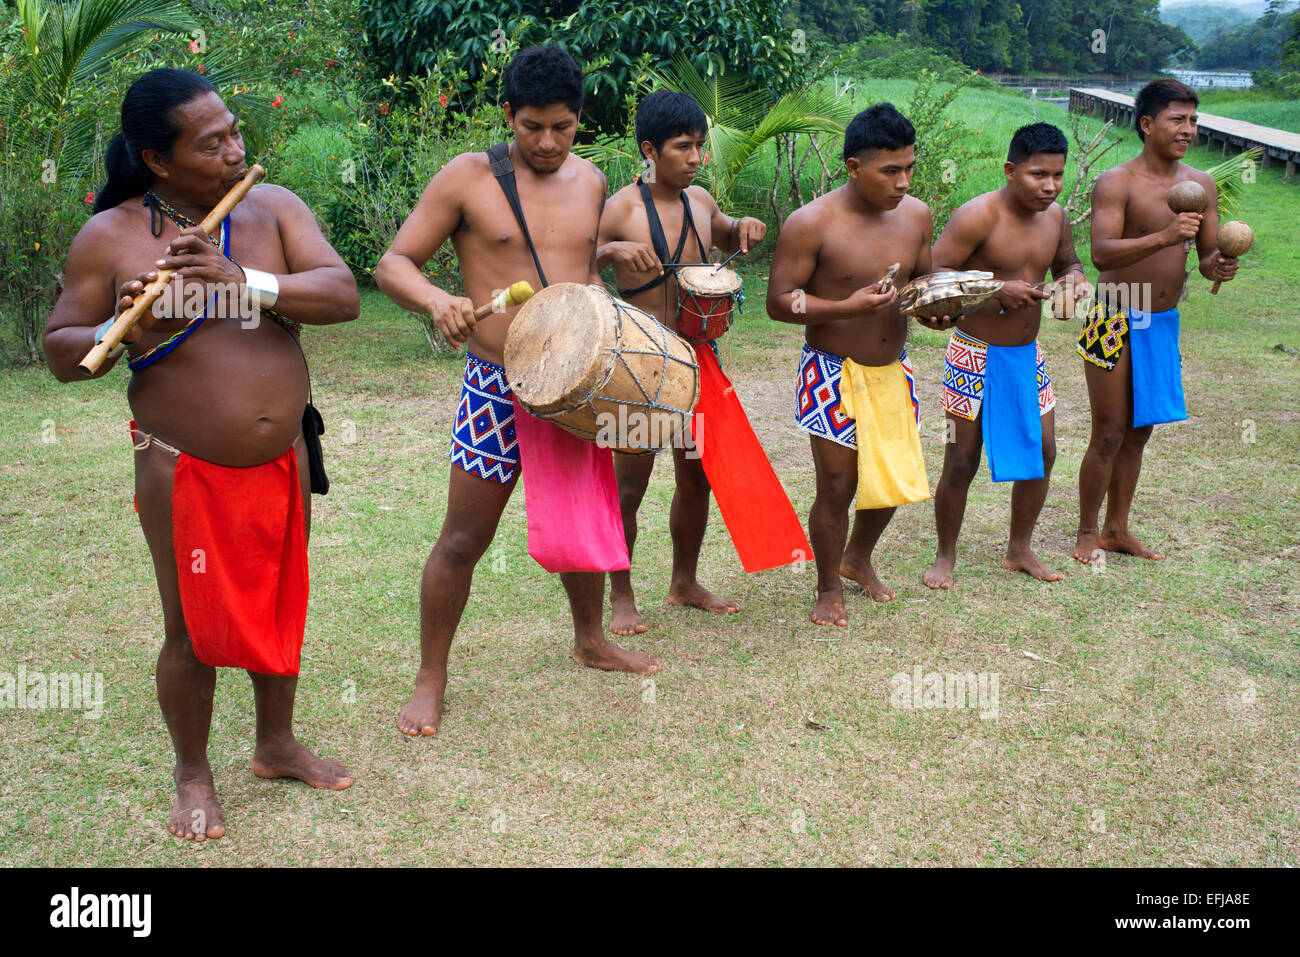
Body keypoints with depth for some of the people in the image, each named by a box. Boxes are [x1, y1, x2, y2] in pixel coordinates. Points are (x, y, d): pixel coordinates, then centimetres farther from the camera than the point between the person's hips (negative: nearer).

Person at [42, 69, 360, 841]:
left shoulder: (272, 207, -2)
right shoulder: (110, 237, -8)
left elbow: (343, 296, -14)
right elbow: (60, 352, -4)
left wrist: (243, 280, -27)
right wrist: (117, 332, -26)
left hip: (282, 459, 4)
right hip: (185, 472, -3)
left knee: (280, 608, 18)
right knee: (195, 630, 6)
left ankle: (278, 745, 39)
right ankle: (193, 775, 29)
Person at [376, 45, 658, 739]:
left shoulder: (588, 181, 8)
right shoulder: (468, 178, -8)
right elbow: (393, 264, -9)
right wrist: (436, 300, -29)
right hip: (497, 387, -5)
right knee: (464, 538, 0)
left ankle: (590, 640, 42)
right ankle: (430, 678, 16)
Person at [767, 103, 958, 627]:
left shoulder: (916, 215, -1)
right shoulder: (811, 223, -18)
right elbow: (779, 301, -16)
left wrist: (935, 308, -9)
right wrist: (848, 307, -29)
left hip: (892, 369, 6)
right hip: (834, 372, -5)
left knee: (895, 477, 14)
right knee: (837, 486, -1)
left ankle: (858, 559, 43)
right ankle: (829, 588, 23)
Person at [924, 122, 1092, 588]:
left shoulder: (1055, 217, 1)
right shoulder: (978, 215, -19)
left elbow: (1067, 261, 19)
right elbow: (935, 274, -21)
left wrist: (1074, 279, -4)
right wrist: (997, 289, -27)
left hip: (1027, 354, 7)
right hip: (976, 356, -7)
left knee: (1042, 451, 11)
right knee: (961, 462, -1)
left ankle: (1019, 549, 30)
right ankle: (946, 556, 19)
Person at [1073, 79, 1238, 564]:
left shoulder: (1201, 185, 5)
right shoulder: (1116, 183, -14)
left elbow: (1208, 254, 8)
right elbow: (1101, 252, -27)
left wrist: (1217, 266, -15)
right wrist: (1164, 237, -39)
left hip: (1164, 323, 6)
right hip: (1116, 323, -6)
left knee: (1138, 432, 14)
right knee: (1108, 434, -1)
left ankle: (1117, 528, 27)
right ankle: (1087, 533, 14)